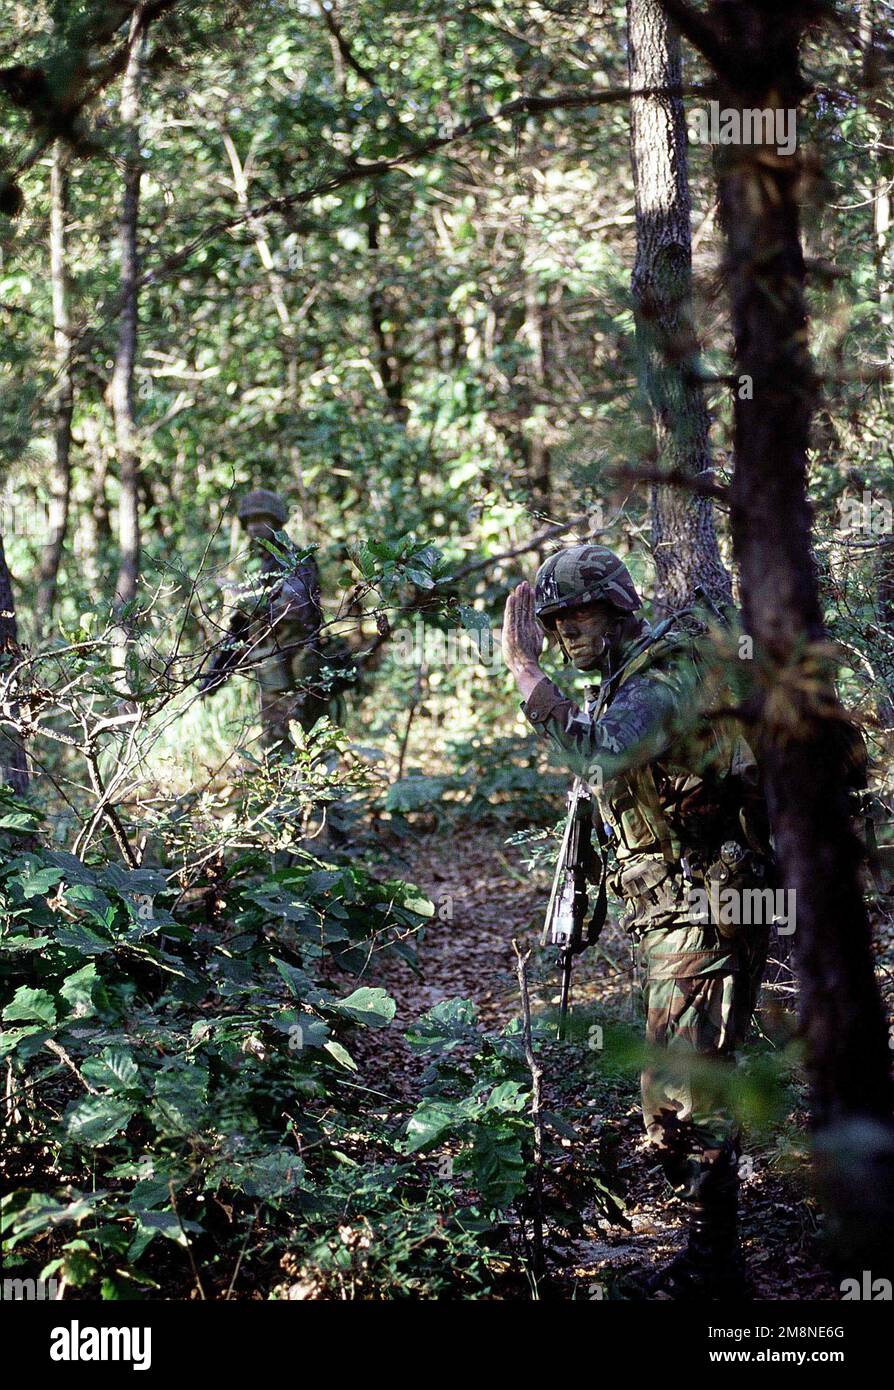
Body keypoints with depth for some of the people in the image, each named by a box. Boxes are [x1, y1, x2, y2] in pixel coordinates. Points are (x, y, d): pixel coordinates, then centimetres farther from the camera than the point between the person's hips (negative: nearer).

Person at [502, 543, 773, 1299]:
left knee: (682, 1089, -12)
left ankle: (713, 1263, -5)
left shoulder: (668, 672, -19)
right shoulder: (631, 678, 14)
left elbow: (598, 754, -37)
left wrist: (522, 664, -31)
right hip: (670, 914, 11)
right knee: (684, 1074, 17)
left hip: (707, 914, -11)